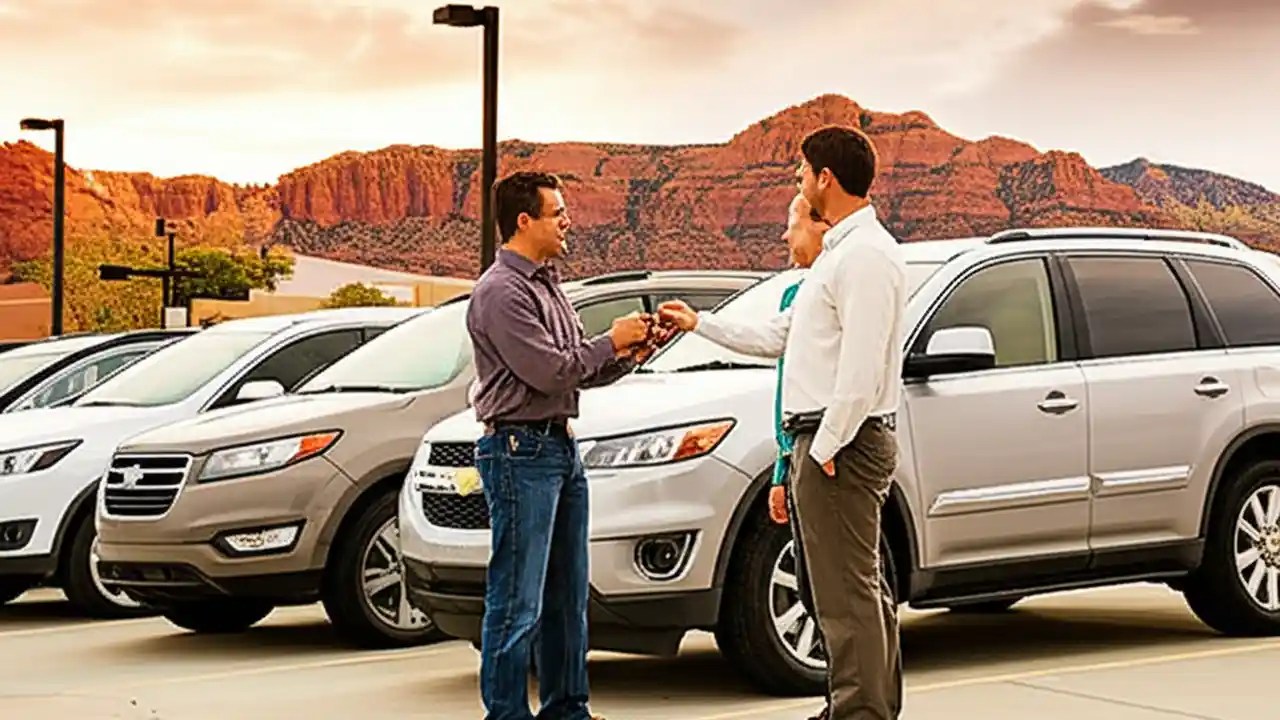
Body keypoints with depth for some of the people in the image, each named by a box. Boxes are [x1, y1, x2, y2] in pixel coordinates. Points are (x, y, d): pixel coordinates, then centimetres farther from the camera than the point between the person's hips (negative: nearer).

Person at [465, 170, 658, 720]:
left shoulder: (547, 284, 18)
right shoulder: (501, 292, -12)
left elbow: (582, 371, 19)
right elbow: (548, 370, -19)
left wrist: (629, 354, 2)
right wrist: (611, 341, -7)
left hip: (562, 448, 10)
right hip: (521, 452, -10)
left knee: (567, 596, 14)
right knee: (517, 602, -7)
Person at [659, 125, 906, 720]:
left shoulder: (865, 254, -14)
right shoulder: (837, 252, 20)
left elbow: (862, 366, -21)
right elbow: (776, 337, 25)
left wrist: (826, 446, -21)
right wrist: (697, 324, 28)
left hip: (841, 442, -11)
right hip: (822, 440, 11)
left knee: (847, 593, -9)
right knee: (861, 588, 15)